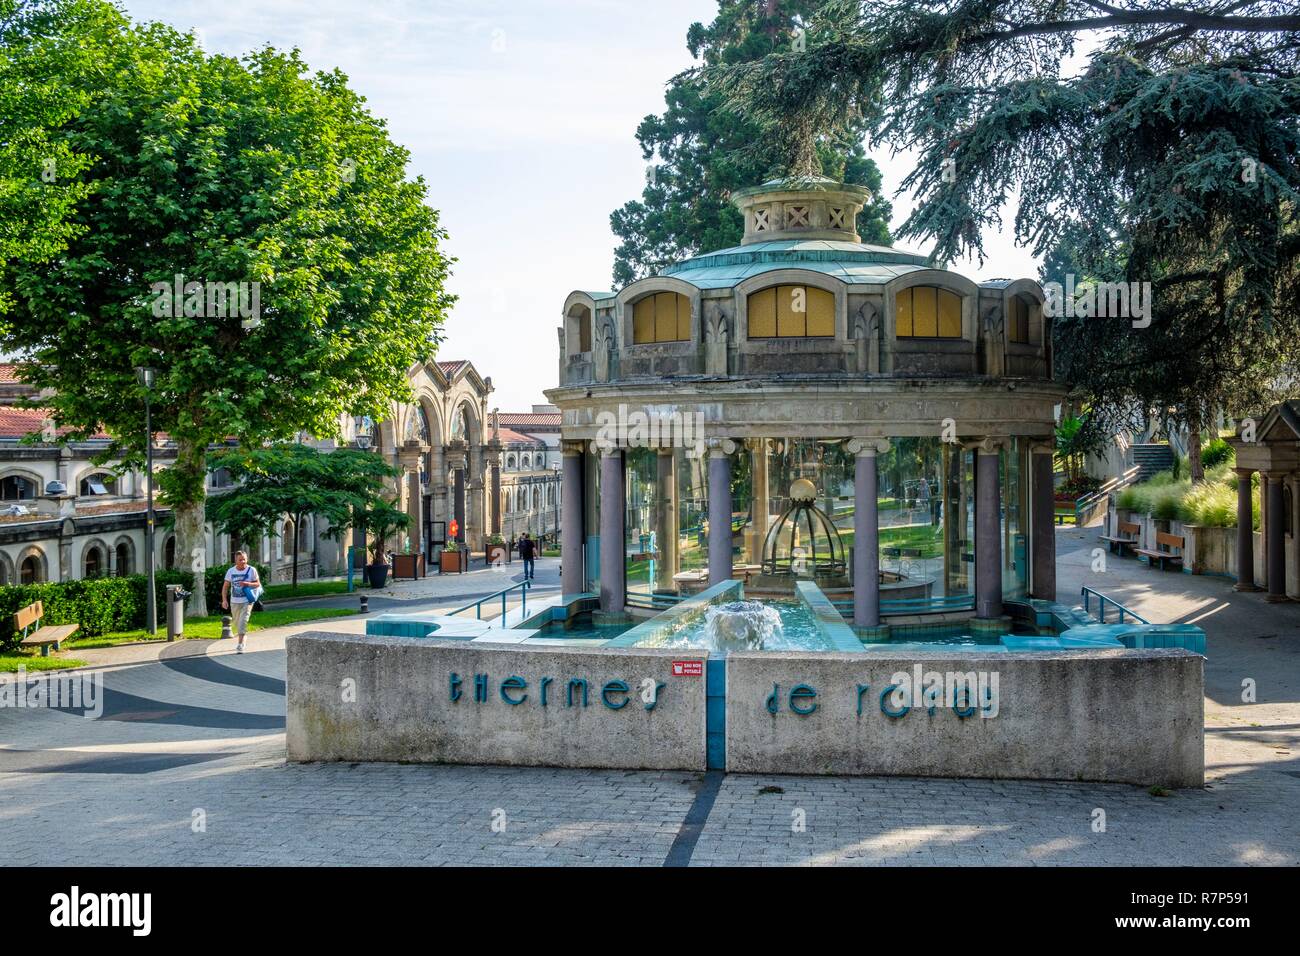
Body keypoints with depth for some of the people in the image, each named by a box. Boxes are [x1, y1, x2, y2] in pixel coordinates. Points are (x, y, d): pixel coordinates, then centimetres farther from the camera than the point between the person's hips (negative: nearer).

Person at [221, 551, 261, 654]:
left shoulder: (251, 570, -4)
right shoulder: (231, 571, 1)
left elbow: (258, 584, 1)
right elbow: (225, 586, 5)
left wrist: (247, 584, -18)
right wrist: (224, 600, -6)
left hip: (247, 601, -3)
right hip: (234, 602, 3)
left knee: (243, 622, -16)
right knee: (236, 622, 14)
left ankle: (240, 644, -17)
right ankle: (242, 637, 41)